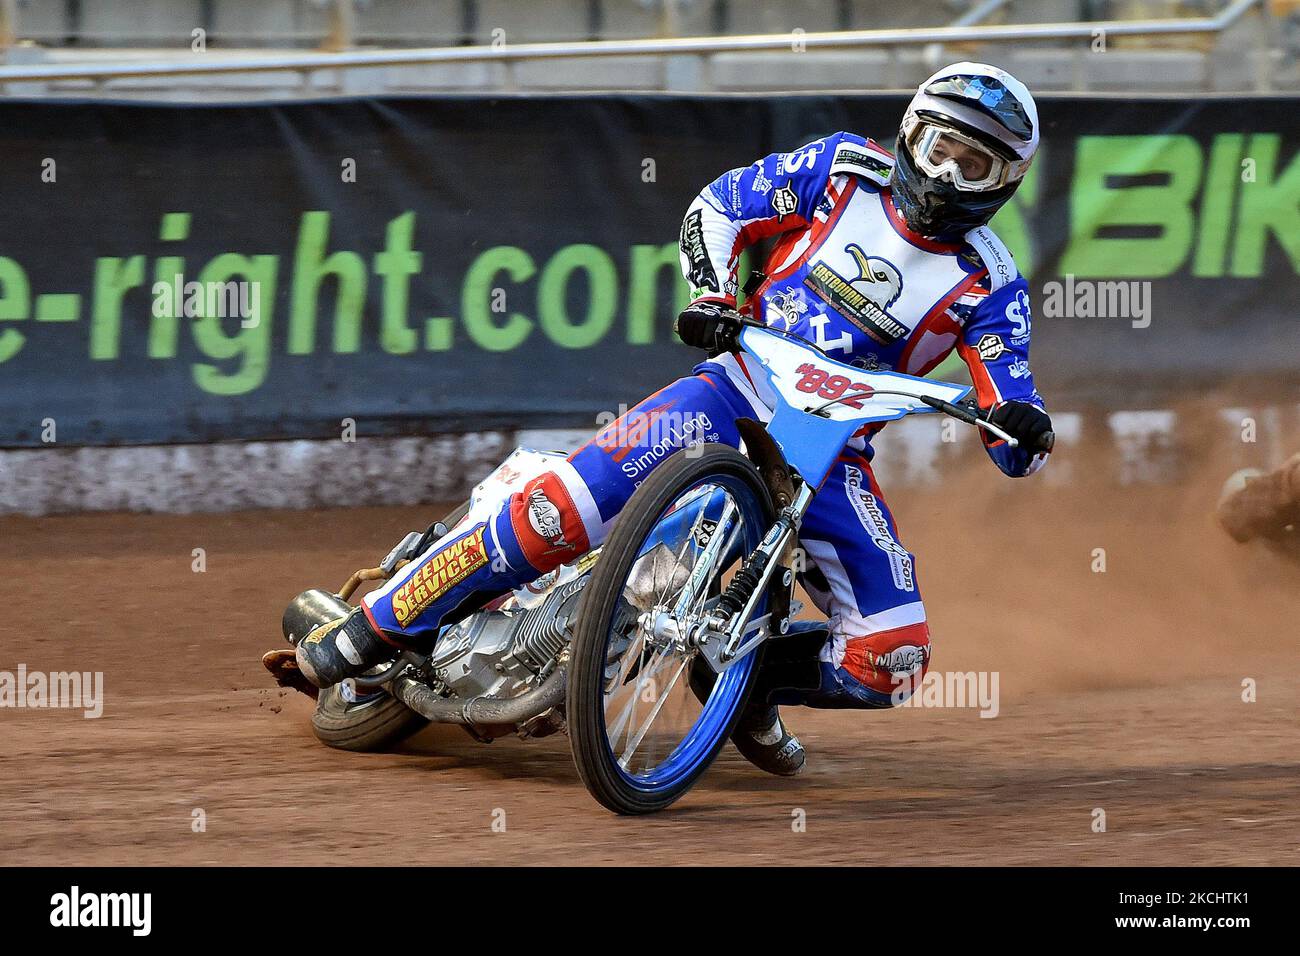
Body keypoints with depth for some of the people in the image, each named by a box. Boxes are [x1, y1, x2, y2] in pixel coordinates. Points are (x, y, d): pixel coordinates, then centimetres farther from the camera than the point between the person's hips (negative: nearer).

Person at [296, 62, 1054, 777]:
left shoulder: (988, 282, -1)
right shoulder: (846, 169, 1)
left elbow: (1013, 448, -3)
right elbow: (720, 205, 10)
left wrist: (1024, 426, -26)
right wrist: (709, 296, -7)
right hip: (741, 387, -2)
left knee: (891, 664, -14)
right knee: (560, 508, -22)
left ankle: (753, 681, 16)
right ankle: (377, 627, -9)